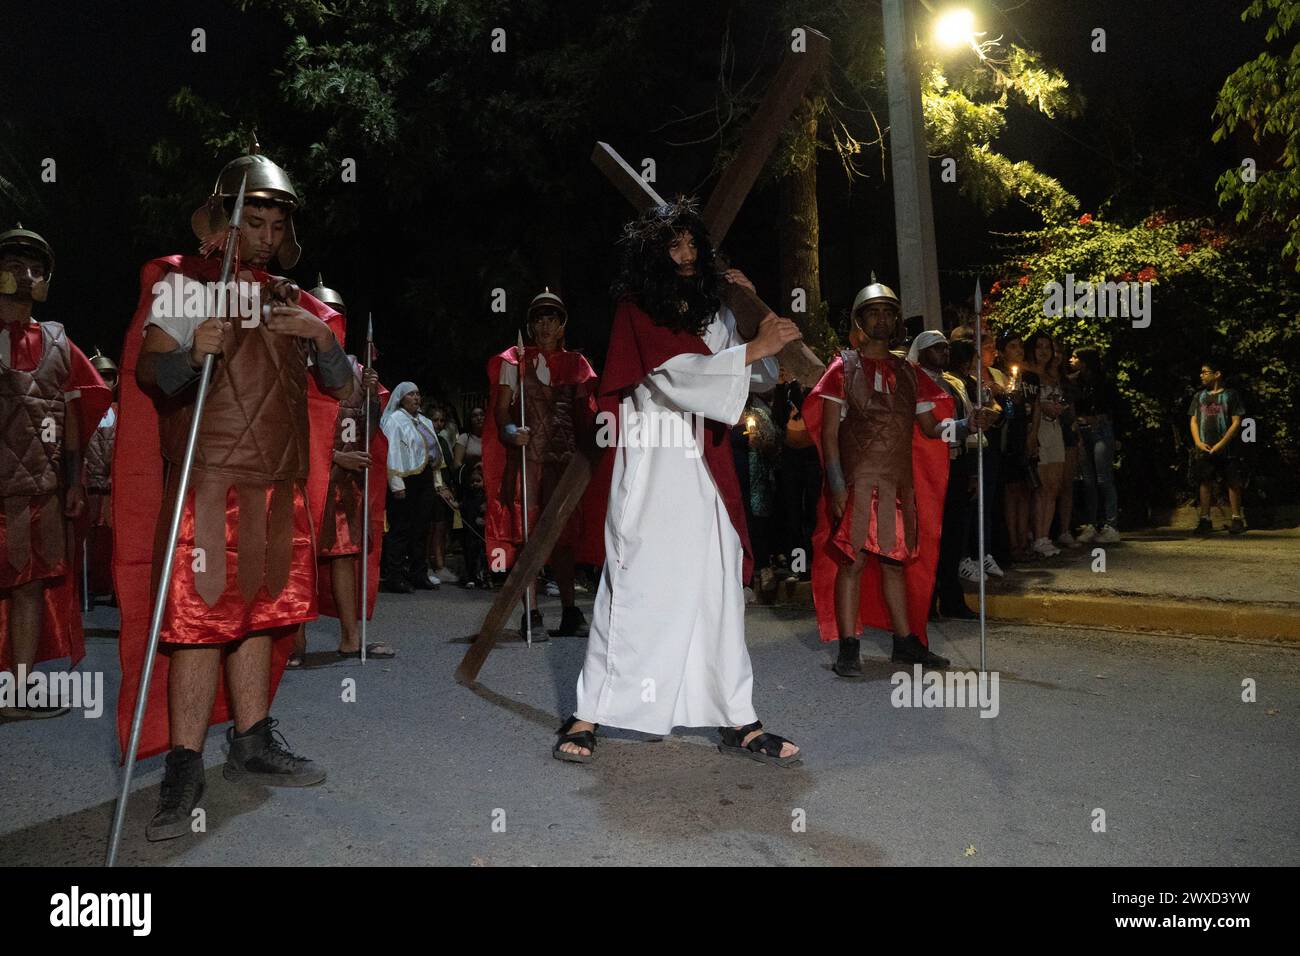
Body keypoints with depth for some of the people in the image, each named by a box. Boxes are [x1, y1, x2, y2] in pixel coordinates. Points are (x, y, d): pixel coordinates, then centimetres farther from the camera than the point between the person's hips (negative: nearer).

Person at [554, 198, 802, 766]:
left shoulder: (713, 311, 15)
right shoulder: (636, 310, 0)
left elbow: (764, 376, 15)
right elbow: (675, 372, -15)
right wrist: (754, 349, -18)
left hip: (703, 466, 5)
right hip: (651, 469, -5)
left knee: (718, 588, 4)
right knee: (634, 585, -4)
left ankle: (737, 722, 9)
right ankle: (587, 717, 7)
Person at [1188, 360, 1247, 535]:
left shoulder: (1230, 394, 1)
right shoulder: (1199, 396, 13)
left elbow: (1236, 422, -4)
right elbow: (1193, 421, 12)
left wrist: (1221, 444, -13)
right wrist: (1198, 442, -4)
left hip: (1228, 448, -3)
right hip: (1204, 448, 3)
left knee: (1233, 483, -1)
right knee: (1205, 482, 2)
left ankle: (1237, 519, 5)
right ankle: (1205, 520, 5)